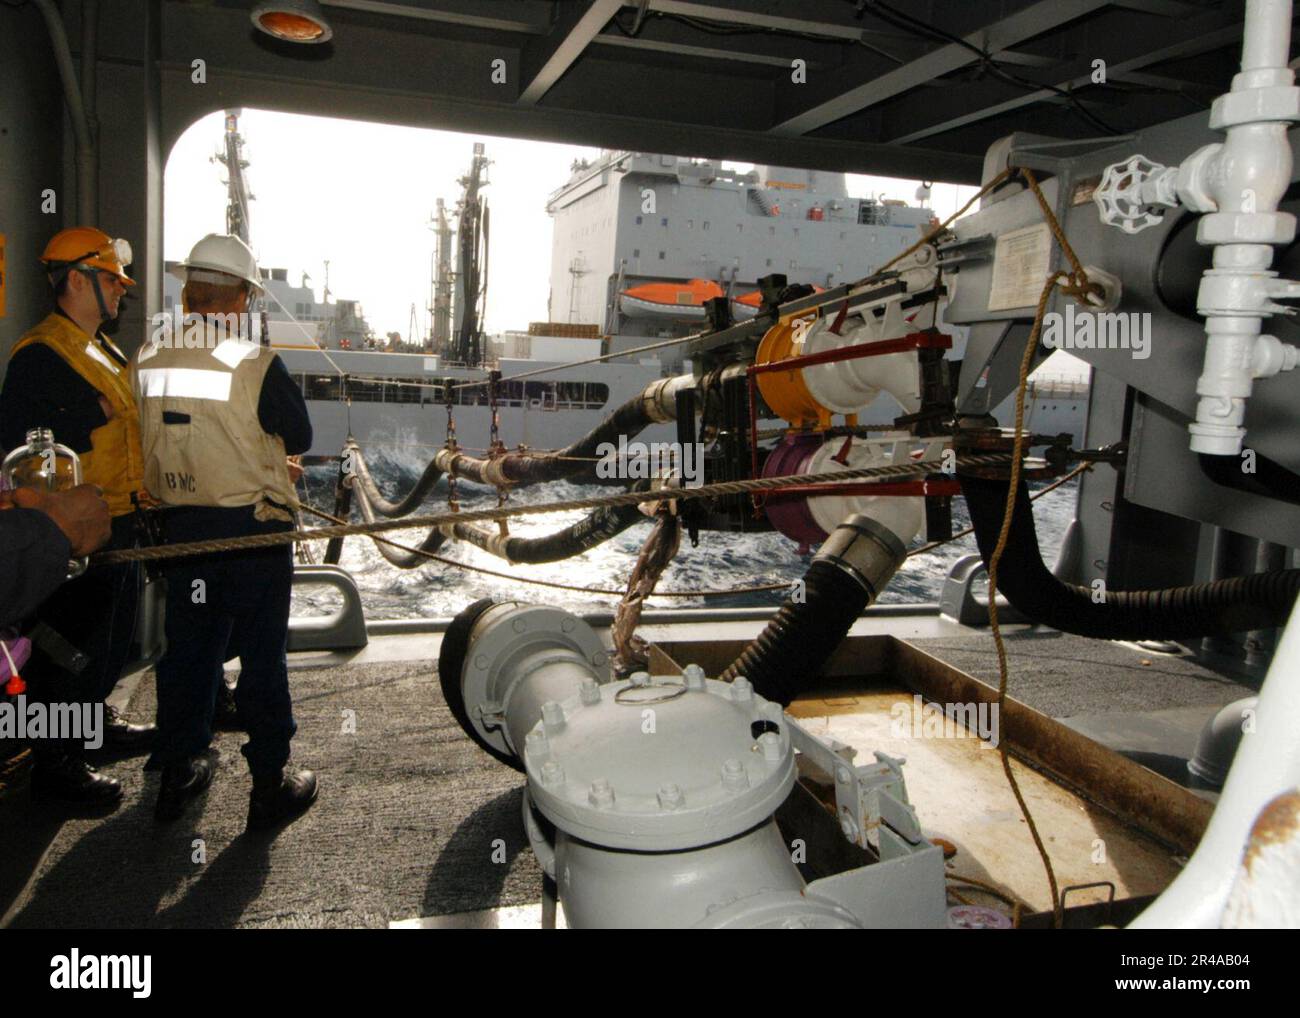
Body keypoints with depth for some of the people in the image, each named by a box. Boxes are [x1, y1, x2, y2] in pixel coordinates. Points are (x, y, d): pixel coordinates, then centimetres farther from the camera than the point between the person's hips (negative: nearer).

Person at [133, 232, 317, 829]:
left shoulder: (147, 360, -2)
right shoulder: (255, 365, -16)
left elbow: (144, 439, 8)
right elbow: (299, 438, -6)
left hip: (180, 526, 5)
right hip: (253, 528, -5)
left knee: (187, 645, 16)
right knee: (261, 652, 5)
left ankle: (177, 776, 30)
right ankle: (270, 786, 15)